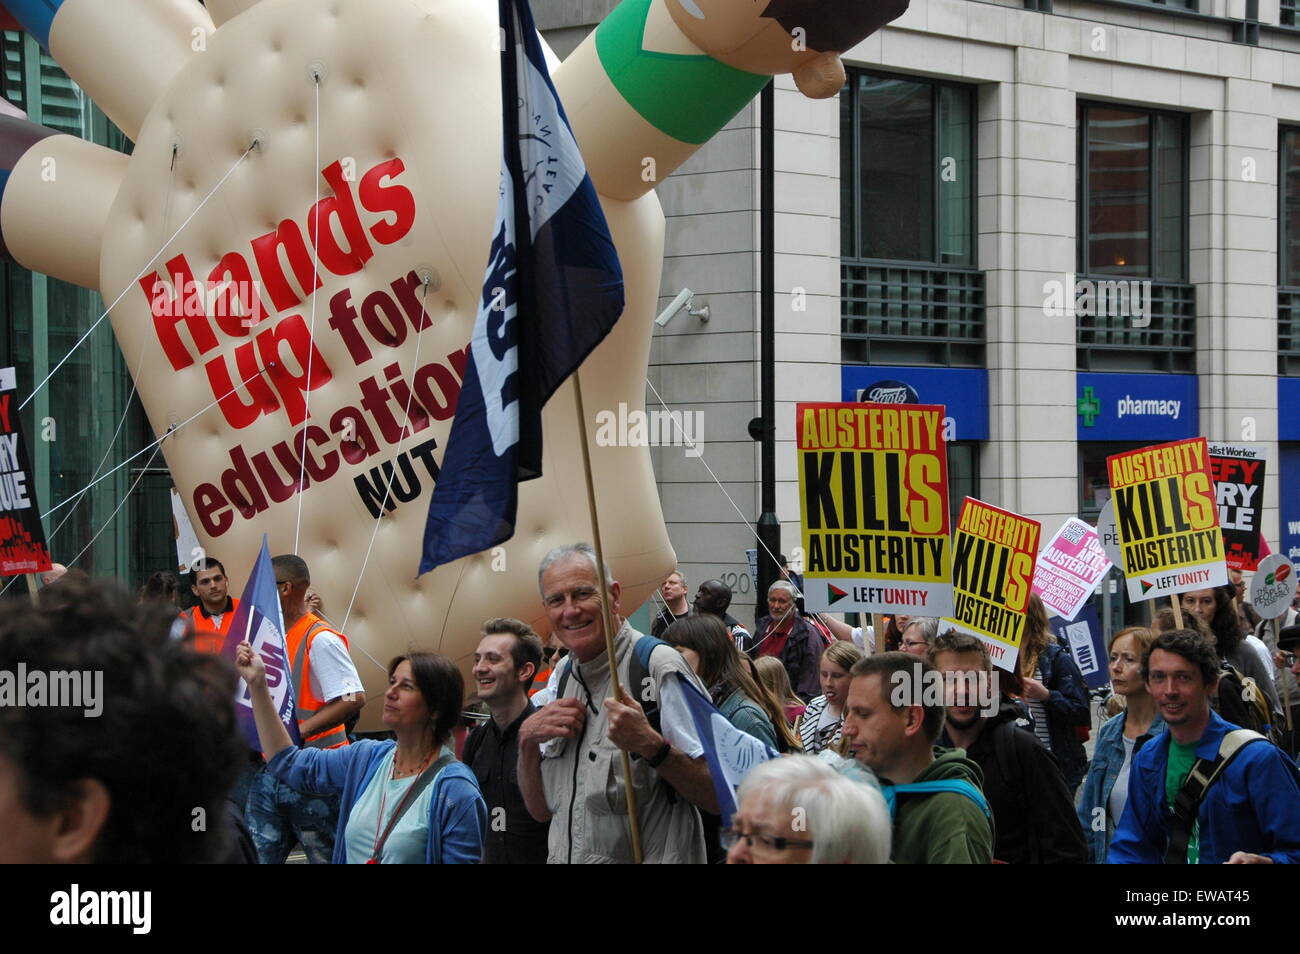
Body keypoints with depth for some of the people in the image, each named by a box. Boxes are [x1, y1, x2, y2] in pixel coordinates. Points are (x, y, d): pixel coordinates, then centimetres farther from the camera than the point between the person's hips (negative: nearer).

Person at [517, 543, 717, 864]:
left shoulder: (660, 667, -16)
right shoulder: (563, 676, 5)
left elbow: (720, 797, -21)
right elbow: (540, 810, 9)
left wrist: (650, 745, -34)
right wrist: (527, 740, -7)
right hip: (565, 857, 6)